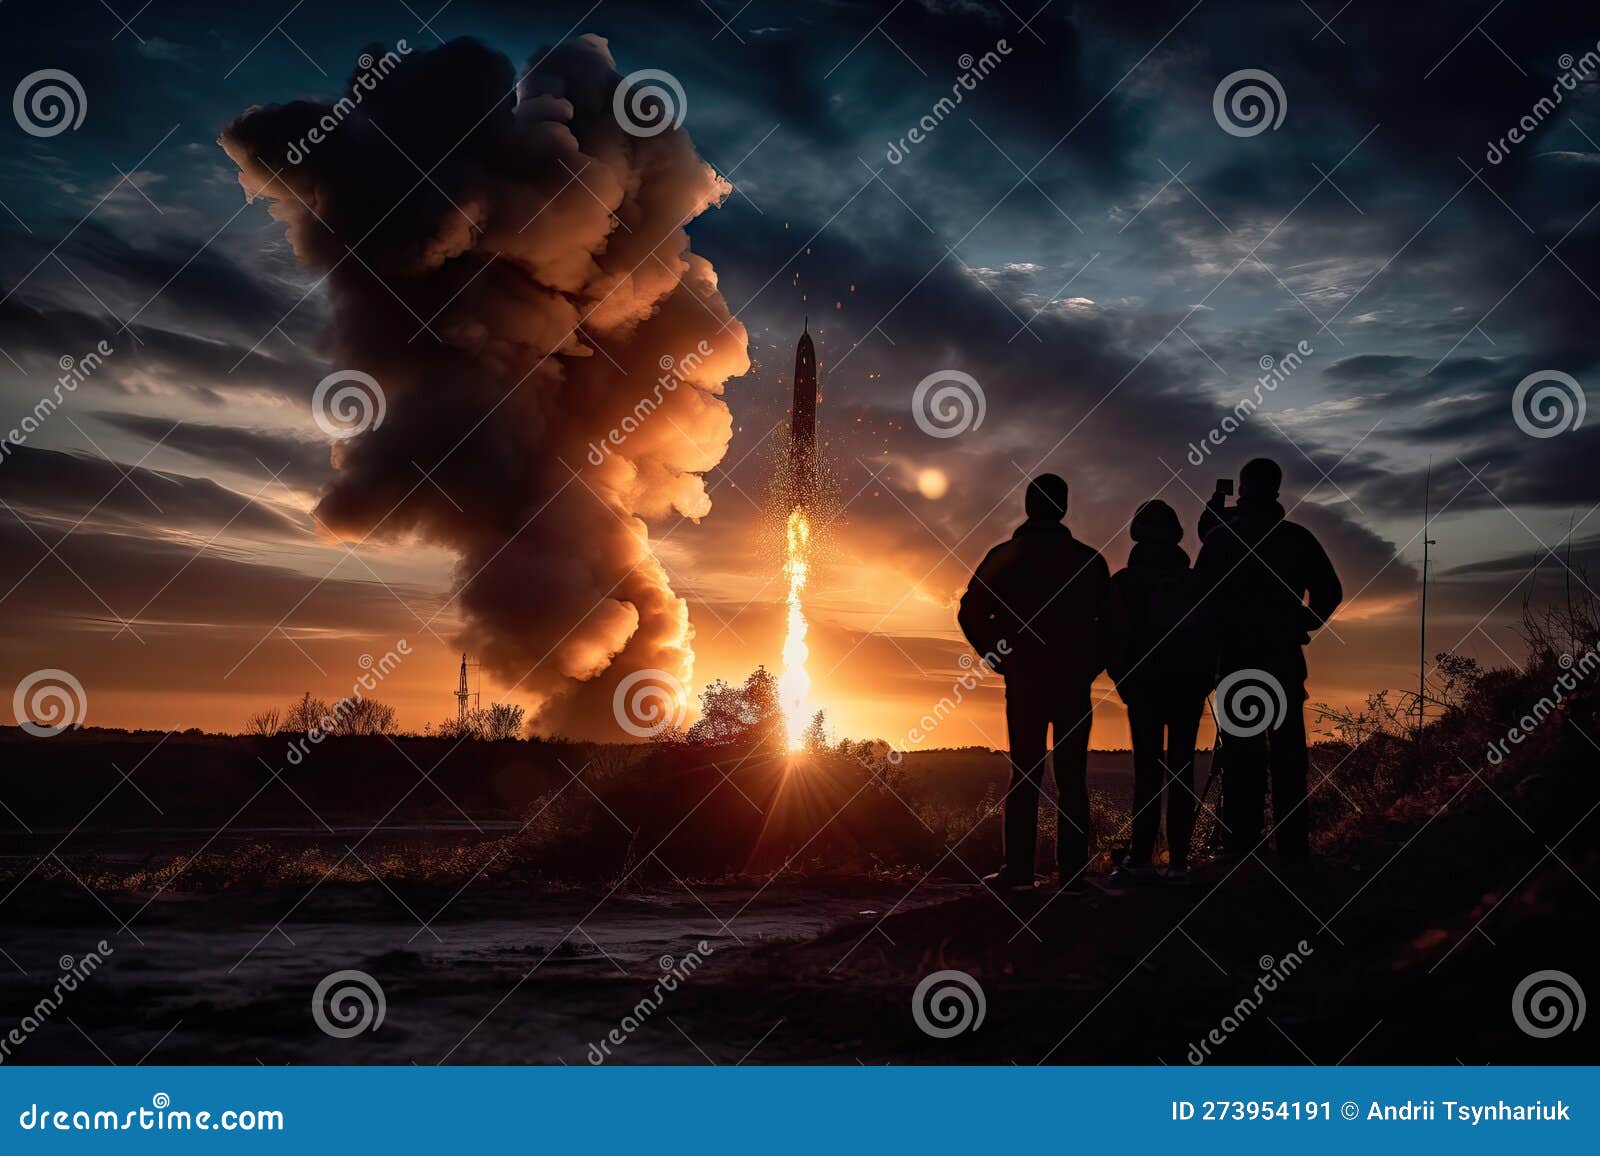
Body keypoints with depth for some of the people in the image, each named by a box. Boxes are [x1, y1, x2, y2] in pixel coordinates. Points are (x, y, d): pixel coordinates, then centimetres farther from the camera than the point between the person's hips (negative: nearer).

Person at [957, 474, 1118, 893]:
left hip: (1024, 683, 0)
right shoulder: (1088, 560, 3)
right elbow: (1109, 618, 2)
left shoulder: (1004, 558, 1)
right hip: (1074, 685, 0)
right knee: (1072, 777, 4)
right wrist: (1091, 665, 10)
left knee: (1025, 776, 5)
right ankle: (1072, 871, 2)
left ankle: (1018, 868, 1)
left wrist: (999, 659, 6)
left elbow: (970, 613, -1)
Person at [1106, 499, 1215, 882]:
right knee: (1182, 768, 3)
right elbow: (1213, 634, 10)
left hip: (1146, 684, -2)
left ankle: (1141, 858, -9)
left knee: (1147, 768, -4)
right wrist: (1205, 678, 15)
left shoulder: (1125, 581, 2)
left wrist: (1122, 679, 5)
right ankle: (1178, 858, -1)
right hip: (1191, 686, 2)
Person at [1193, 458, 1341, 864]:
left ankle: (1243, 843, -4)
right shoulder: (1297, 537, 3)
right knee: (1288, 753, 6)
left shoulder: (1221, 536, -2)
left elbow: (1200, 594, -5)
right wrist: (1301, 624, 13)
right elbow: (1330, 592, 2)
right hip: (1284, 658, 2)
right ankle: (1292, 844, 4)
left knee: (1242, 752, -1)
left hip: (1236, 658, -1)